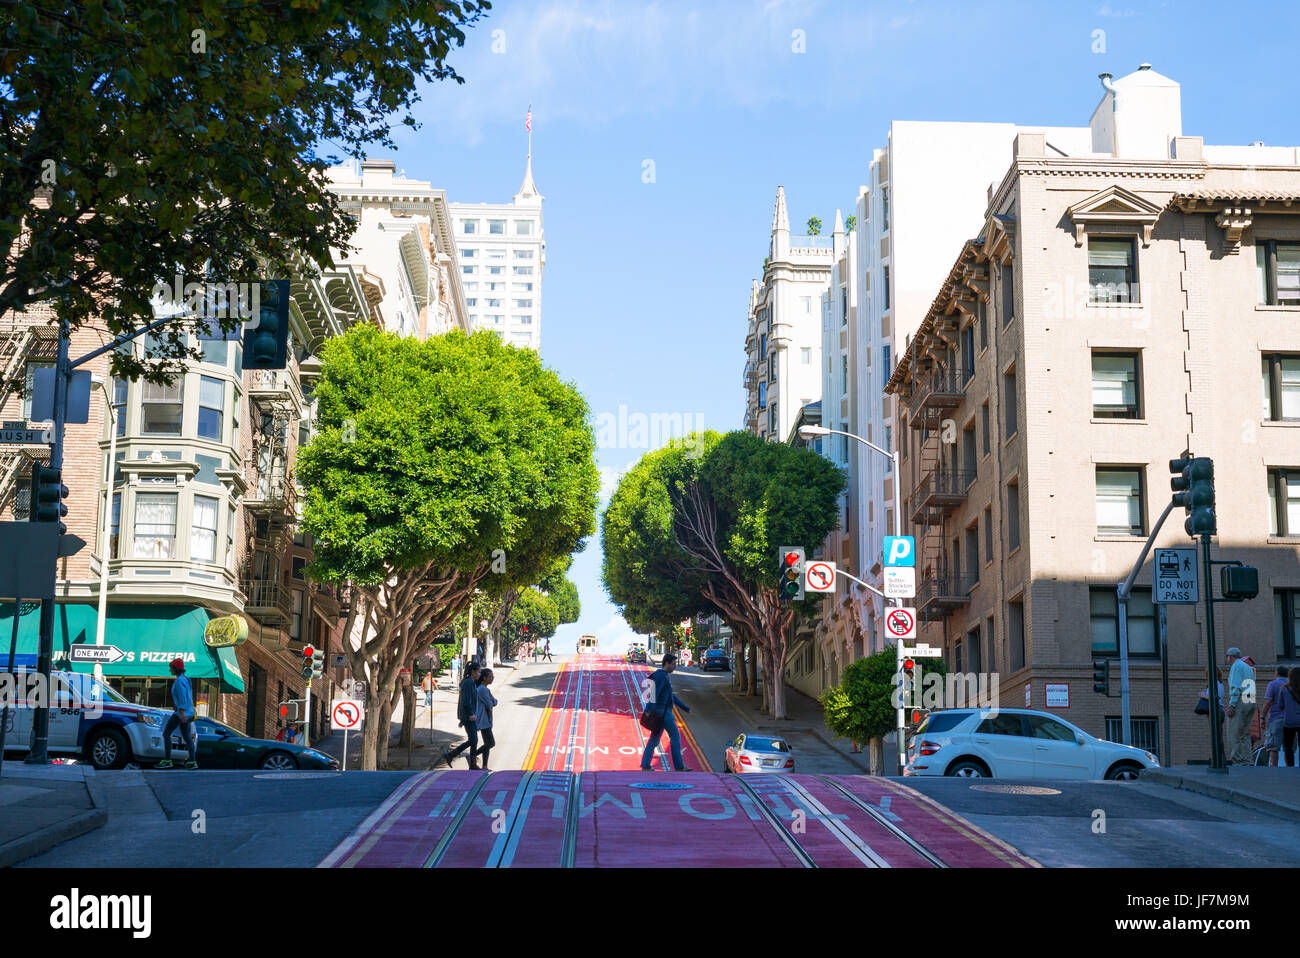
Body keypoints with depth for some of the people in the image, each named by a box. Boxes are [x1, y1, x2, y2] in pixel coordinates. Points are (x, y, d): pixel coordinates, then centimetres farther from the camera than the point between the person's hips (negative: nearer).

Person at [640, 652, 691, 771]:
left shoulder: (663, 676, 18)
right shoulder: (661, 675, -14)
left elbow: (670, 695, 26)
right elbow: (654, 693, -24)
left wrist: (684, 707, 29)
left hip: (663, 711, 10)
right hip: (663, 711, -10)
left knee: (654, 738, 7)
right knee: (675, 736, -2)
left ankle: (645, 766, 3)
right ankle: (679, 766, 2)